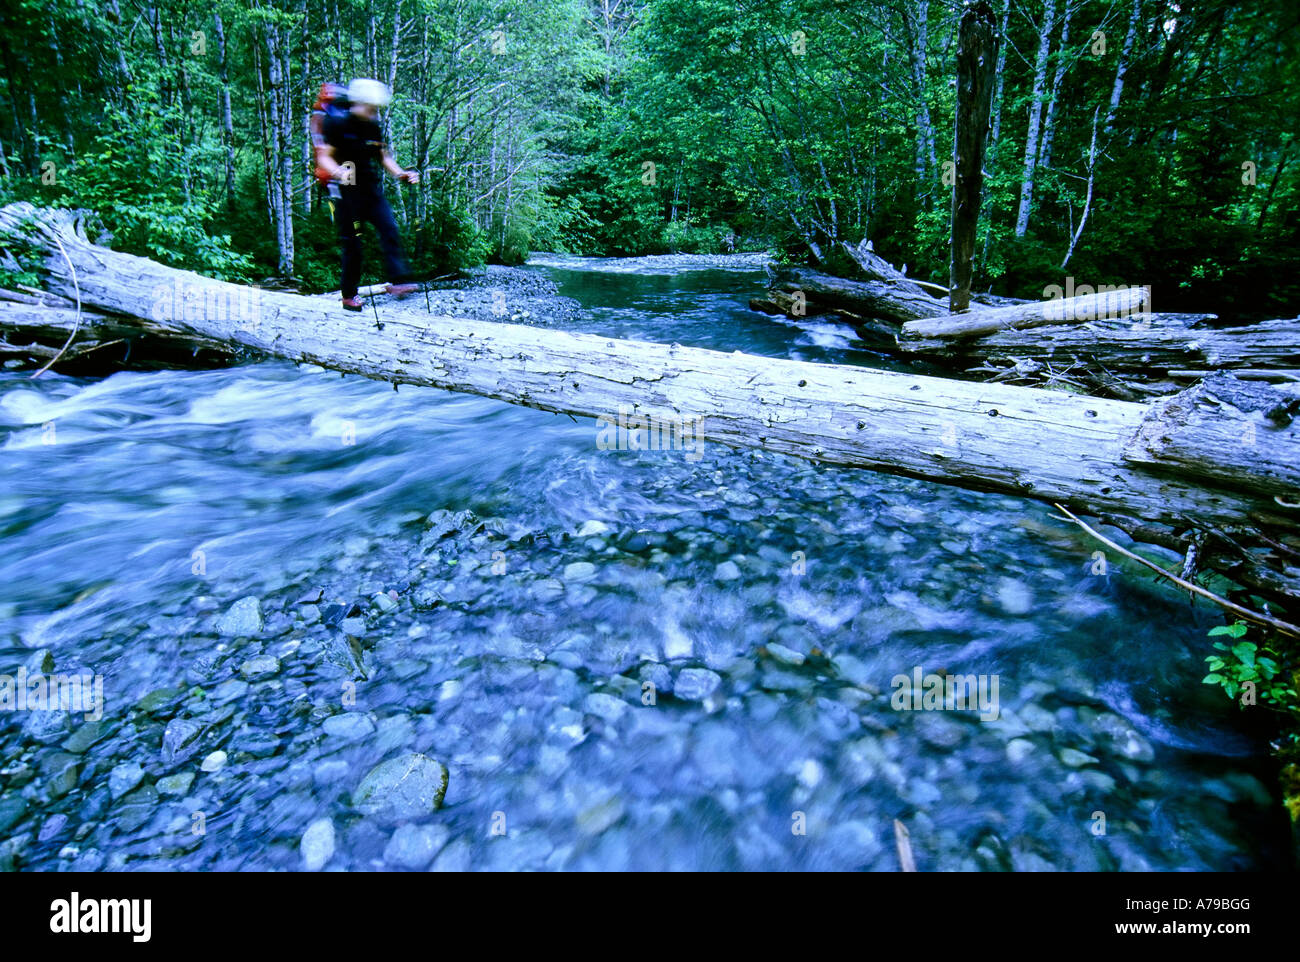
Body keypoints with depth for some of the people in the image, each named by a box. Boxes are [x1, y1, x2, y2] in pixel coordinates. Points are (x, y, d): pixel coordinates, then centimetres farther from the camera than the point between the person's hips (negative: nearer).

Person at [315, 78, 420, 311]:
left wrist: (401, 174, -1)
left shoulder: (373, 128, 9)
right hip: (346, 190, -5)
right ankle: (349, 296, 7)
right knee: (352, 242, -3)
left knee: (389, 229, -15)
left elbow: (383, 157, 17)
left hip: (372, 189, 5)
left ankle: (397, 281, -18)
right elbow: (323, 157, -12)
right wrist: (339, 172, -32)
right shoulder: (337, 124, -8)